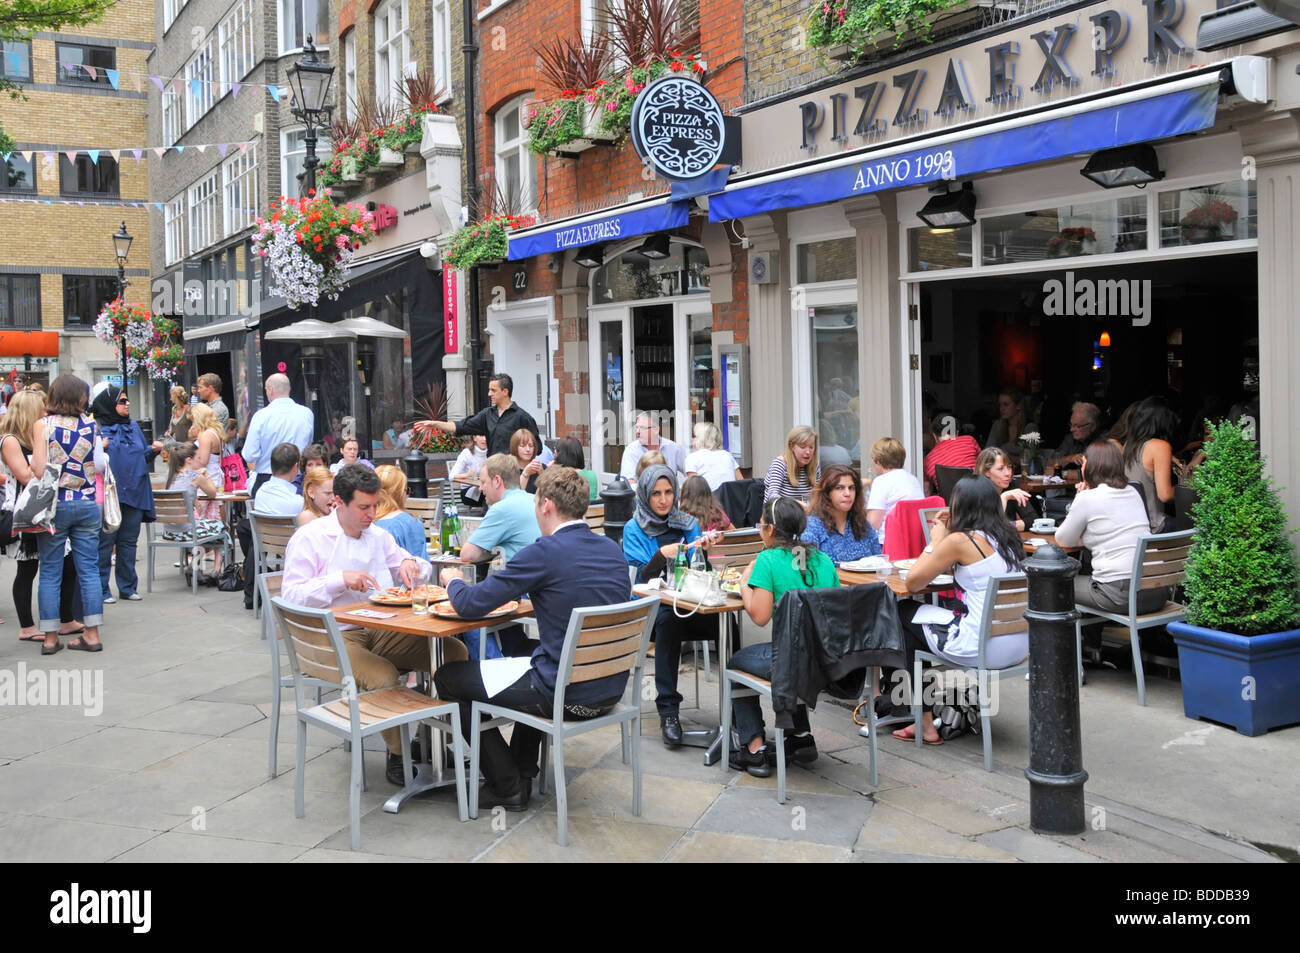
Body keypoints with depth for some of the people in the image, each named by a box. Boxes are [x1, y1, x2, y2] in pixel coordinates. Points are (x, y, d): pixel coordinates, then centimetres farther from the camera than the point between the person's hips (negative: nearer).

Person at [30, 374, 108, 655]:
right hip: (87, 504, 2)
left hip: (54, 505, -2)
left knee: (50, 573, 6)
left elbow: (37, 469, -12)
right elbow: (100, 465, -1)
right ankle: (92, 634, 9)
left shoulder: (43, 425, -6)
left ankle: (50, 637, 9)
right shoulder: (91, 425, 1)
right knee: (88, 570, 7)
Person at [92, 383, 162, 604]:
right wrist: (100, 448, -25)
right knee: (105, 542, -1)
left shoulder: (134, 426, 16)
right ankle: (101, 590, 6)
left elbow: (143, 457, 22)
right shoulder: (98, 428, -3)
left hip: (134, 493, 6)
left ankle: (128, 587, 19)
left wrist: (153, 450, 3)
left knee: (129, 542, 11)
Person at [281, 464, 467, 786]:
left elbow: (422, 569, 23)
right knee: (384, 675, -36)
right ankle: (397, 756, -14)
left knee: (454, 651, -14)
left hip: (380, 630, 6)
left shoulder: (378, 535, 16)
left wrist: (411, 564, -2)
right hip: (333, 636, -6)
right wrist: (340, 580, -21)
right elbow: (291, 594, -11)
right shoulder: (310, 538, -2)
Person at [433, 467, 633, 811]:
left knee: (447, 678, 10)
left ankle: (507, 786, 16)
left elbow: (470, 605, -13)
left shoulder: (545, 552, -18)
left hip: (568, 695, -8)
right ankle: (522, 774, 37)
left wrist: (453, 581, 8)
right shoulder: (612, 548, 4)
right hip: (611, 688, 8)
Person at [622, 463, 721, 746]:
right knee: (668, 619, -37)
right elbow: (640, 578, -7)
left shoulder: (688, 523, 13)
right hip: (648, 609, -2)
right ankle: (668, 712, -33)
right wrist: (661, 555, -25)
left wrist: (702, 549, -16)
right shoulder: (634, 529, 5)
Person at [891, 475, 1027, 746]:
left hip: (984, 649, -8)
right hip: (1020, 646, 8)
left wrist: (936, 542, 5)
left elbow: (913, 582, -5)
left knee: (903, 615, 16)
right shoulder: (1008, 536, 8)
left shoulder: (960, 541, -14)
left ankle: (925, 724, 20)